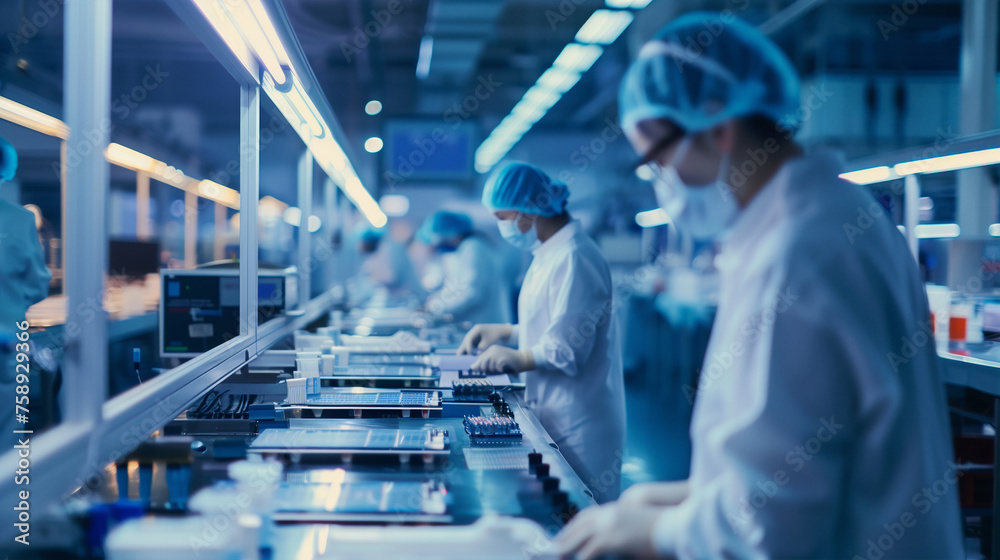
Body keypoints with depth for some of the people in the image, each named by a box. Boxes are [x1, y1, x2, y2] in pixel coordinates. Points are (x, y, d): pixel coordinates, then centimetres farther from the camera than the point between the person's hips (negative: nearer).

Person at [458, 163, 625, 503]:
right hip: (553, 415, 10)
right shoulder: (551, 254, 13)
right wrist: (506, 332, 17)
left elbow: (567, 349, -23)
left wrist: (516, 359, -10)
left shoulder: (574, 259, -20)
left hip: (576, 425, -10)